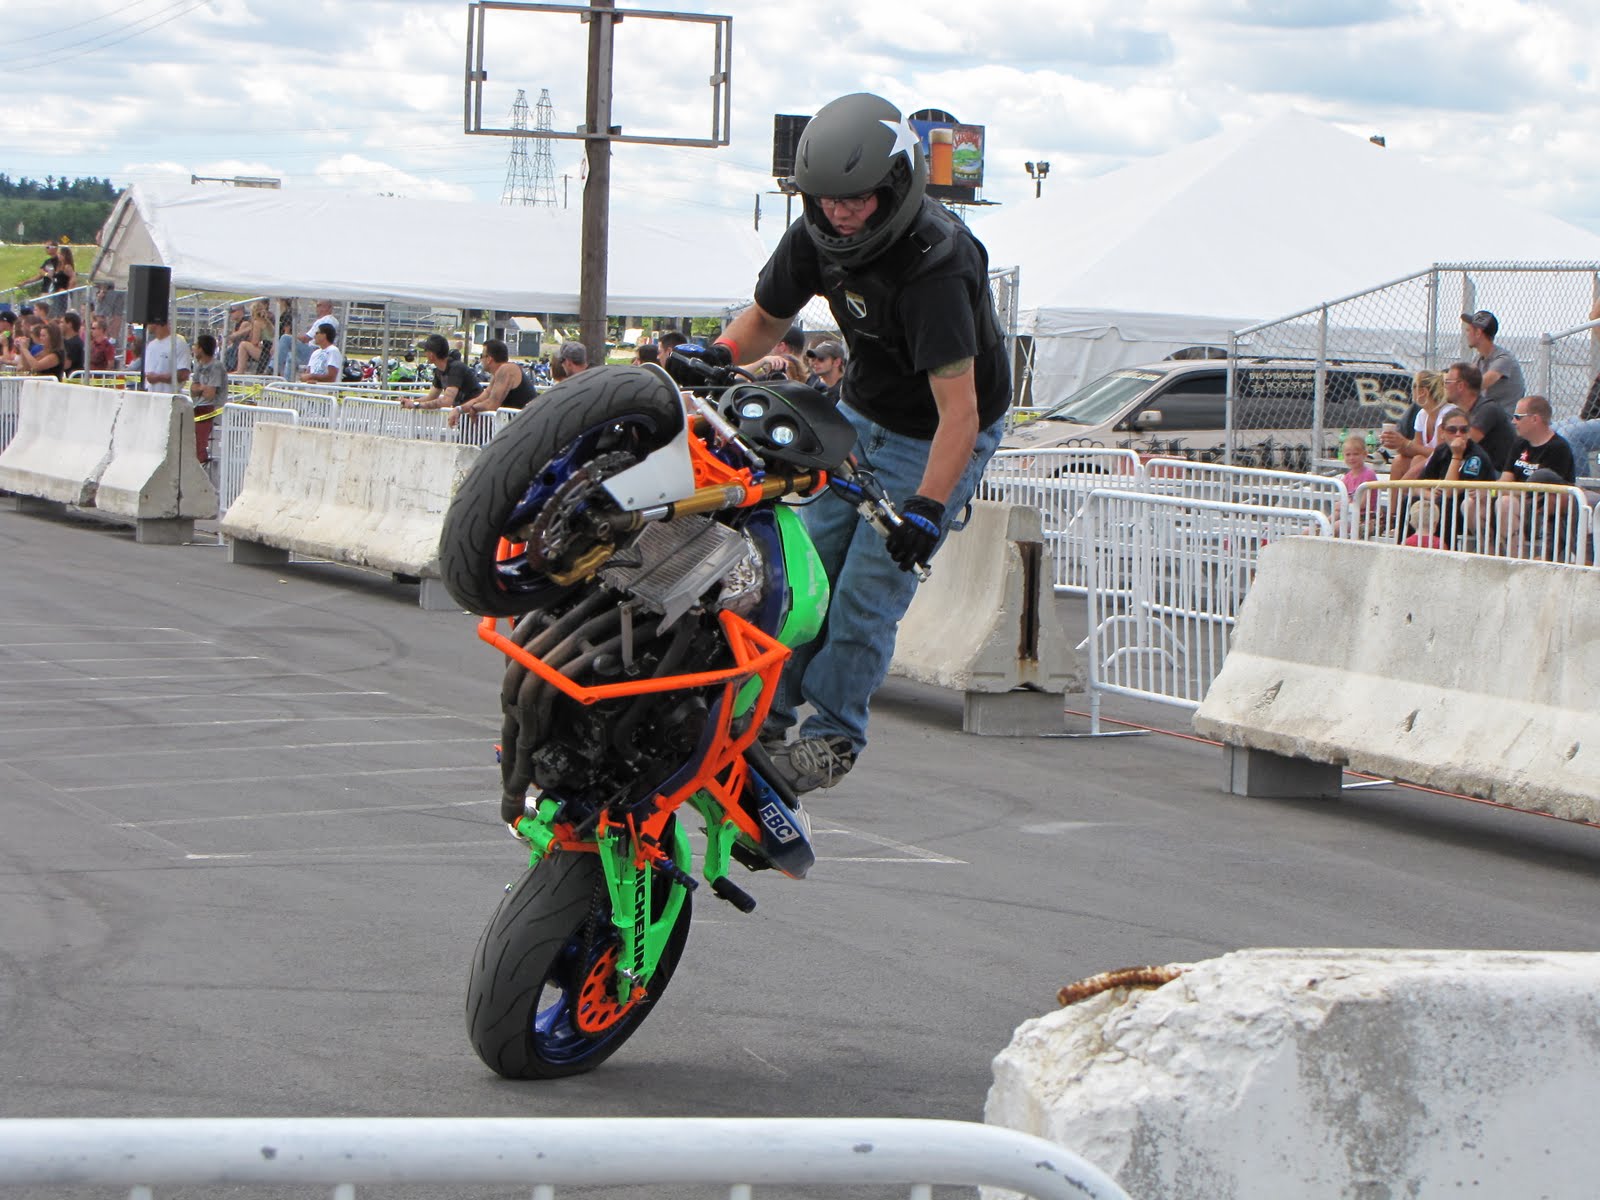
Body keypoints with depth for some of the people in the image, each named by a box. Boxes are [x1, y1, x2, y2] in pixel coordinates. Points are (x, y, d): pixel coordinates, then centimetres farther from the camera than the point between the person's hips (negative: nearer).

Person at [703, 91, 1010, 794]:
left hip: (938, 439, -7)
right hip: (860, 414, 7)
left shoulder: (935, 266, -34)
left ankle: (833, 736, 3)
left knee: (869, 589, -9)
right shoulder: (815, 237, -11)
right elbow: (767, 317, 6)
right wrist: (720, 353, -15)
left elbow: (958, 408, -37)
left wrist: (928, 504, -45)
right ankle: (767, 708, 15)